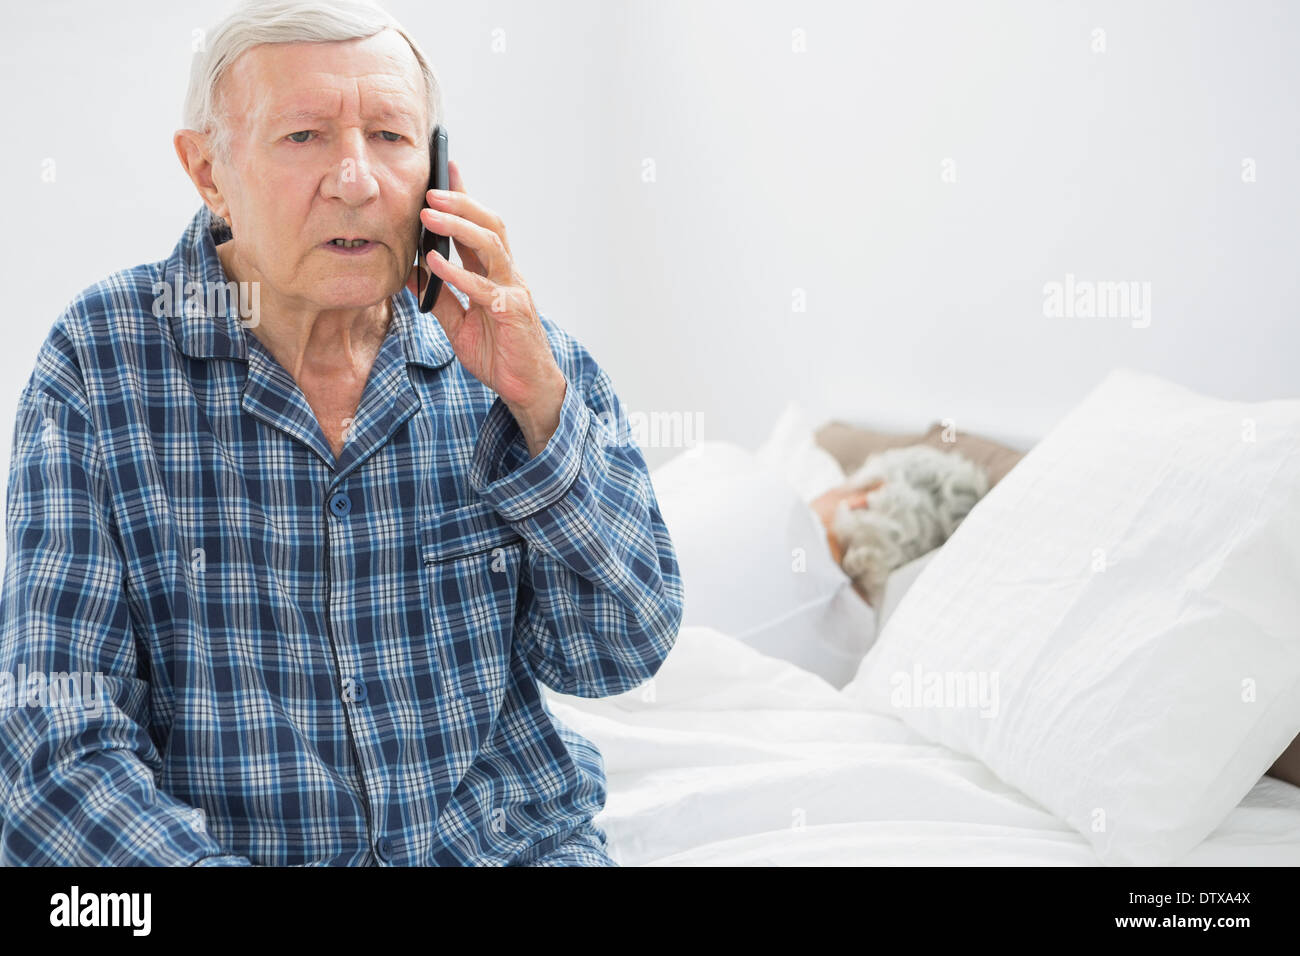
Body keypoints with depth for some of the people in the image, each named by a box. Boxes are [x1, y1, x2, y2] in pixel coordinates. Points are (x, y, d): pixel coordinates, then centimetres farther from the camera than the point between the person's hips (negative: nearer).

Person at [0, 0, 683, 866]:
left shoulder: (526, 356, 1)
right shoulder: (98, 364, -5)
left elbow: (617, 654, -2)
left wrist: (539, 401, -14)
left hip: (512, 842, 0)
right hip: (213, 844, 1)